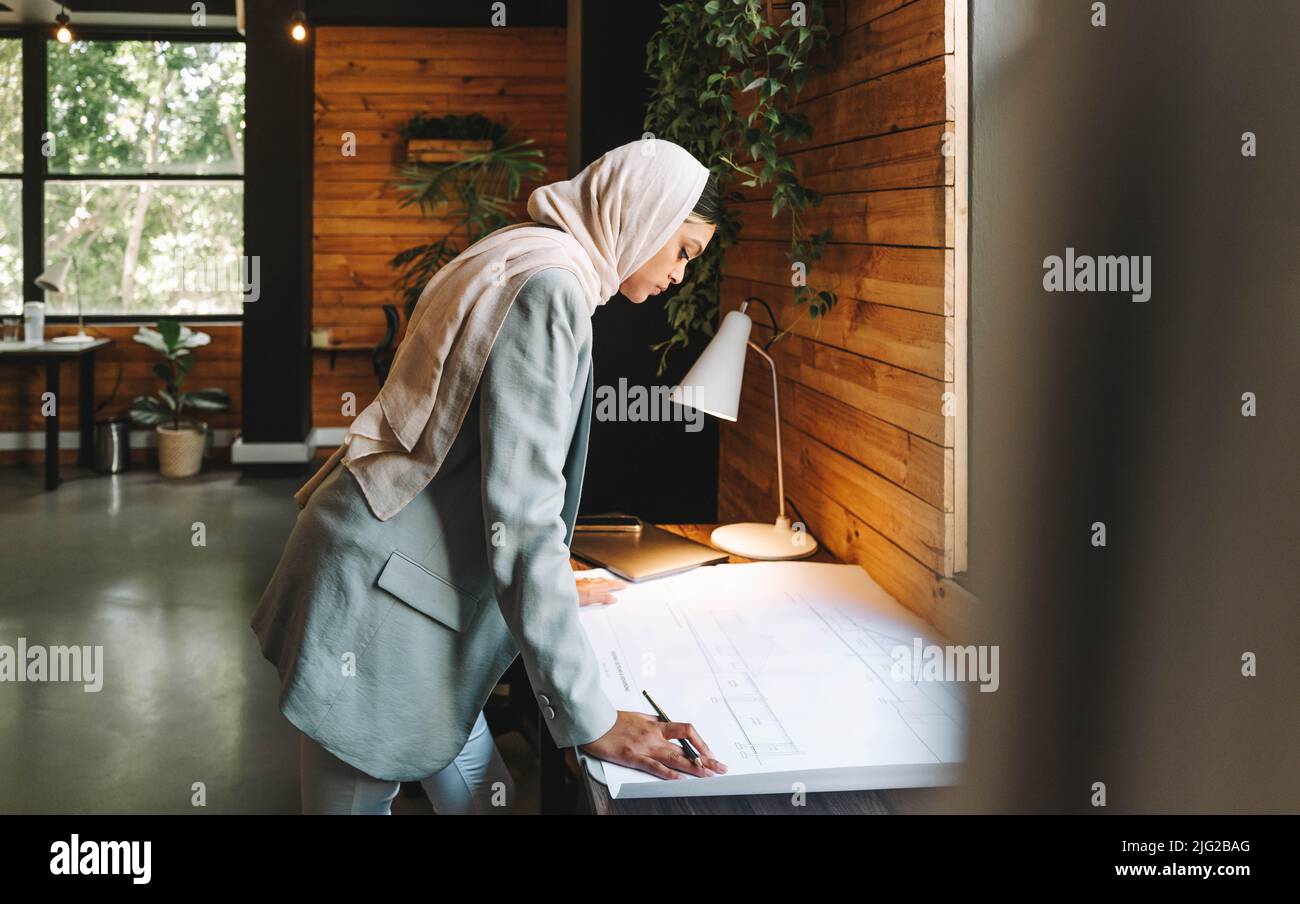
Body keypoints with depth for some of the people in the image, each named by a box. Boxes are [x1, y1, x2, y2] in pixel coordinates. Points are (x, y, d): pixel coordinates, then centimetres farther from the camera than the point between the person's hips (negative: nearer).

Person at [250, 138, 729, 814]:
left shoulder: (520, 263, 14)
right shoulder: (549, 284, -18)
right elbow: (520, 509, -23)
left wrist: (551, 592, 34)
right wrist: (588, 718, -21)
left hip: (417, 591, 10)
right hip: (379, 605, -10)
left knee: (477, 795, 13)